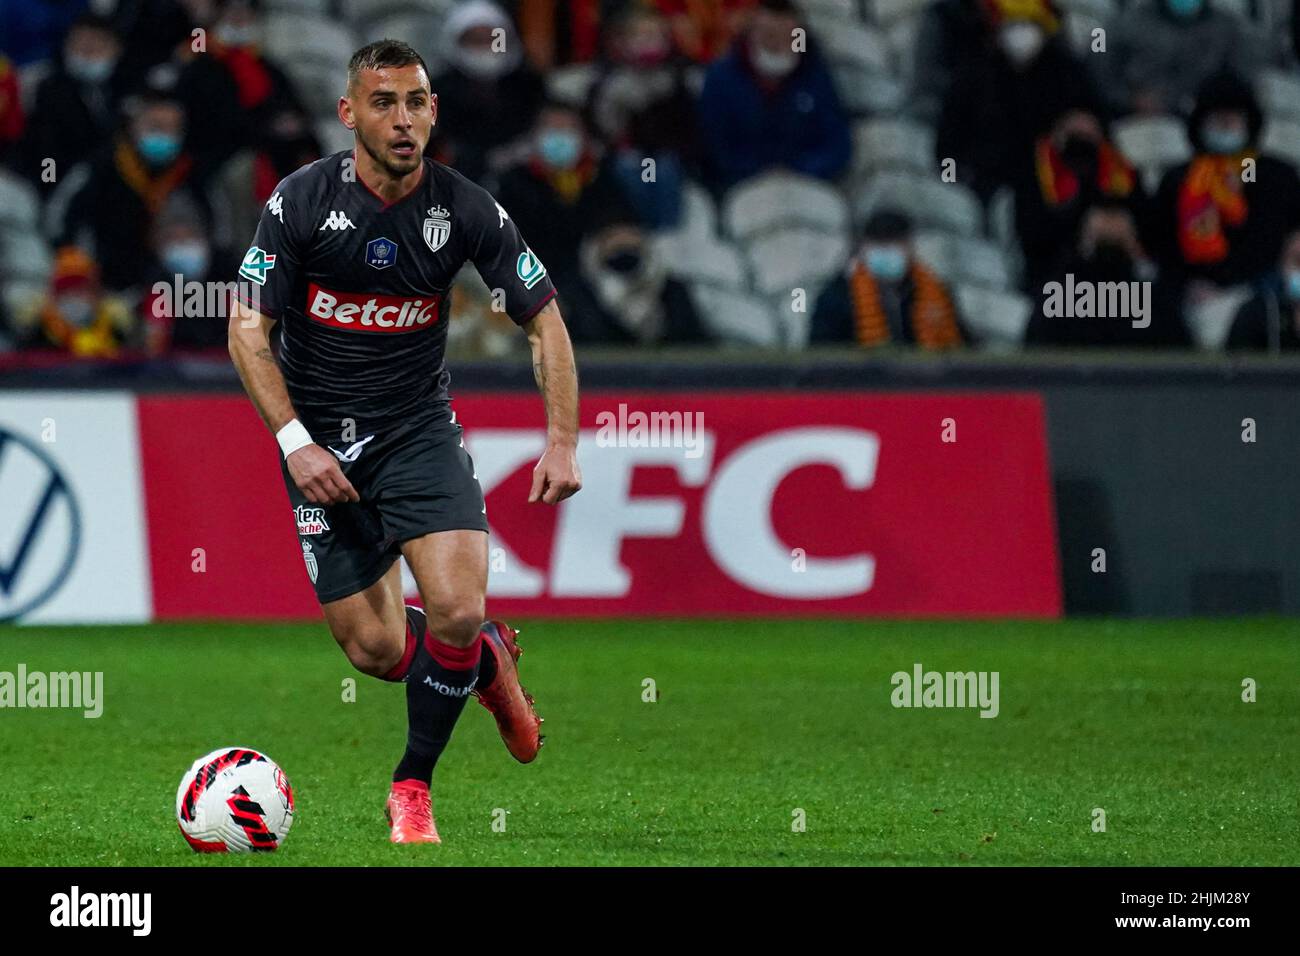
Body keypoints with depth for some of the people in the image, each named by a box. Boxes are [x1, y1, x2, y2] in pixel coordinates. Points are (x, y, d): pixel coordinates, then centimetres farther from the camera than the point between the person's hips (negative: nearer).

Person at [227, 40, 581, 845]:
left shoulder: (465, 208, -8)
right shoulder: (302, 200, -12)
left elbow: (544, 318, 0)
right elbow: (248, 329, -8)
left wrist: (564, 441, -9)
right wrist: (295, 441, -18)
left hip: (421, 430, 0)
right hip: (323, 444, 0)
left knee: (456, 612, -20)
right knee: (378, 651, -3)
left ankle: (414, 786, 3)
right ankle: (487, 659, 32)